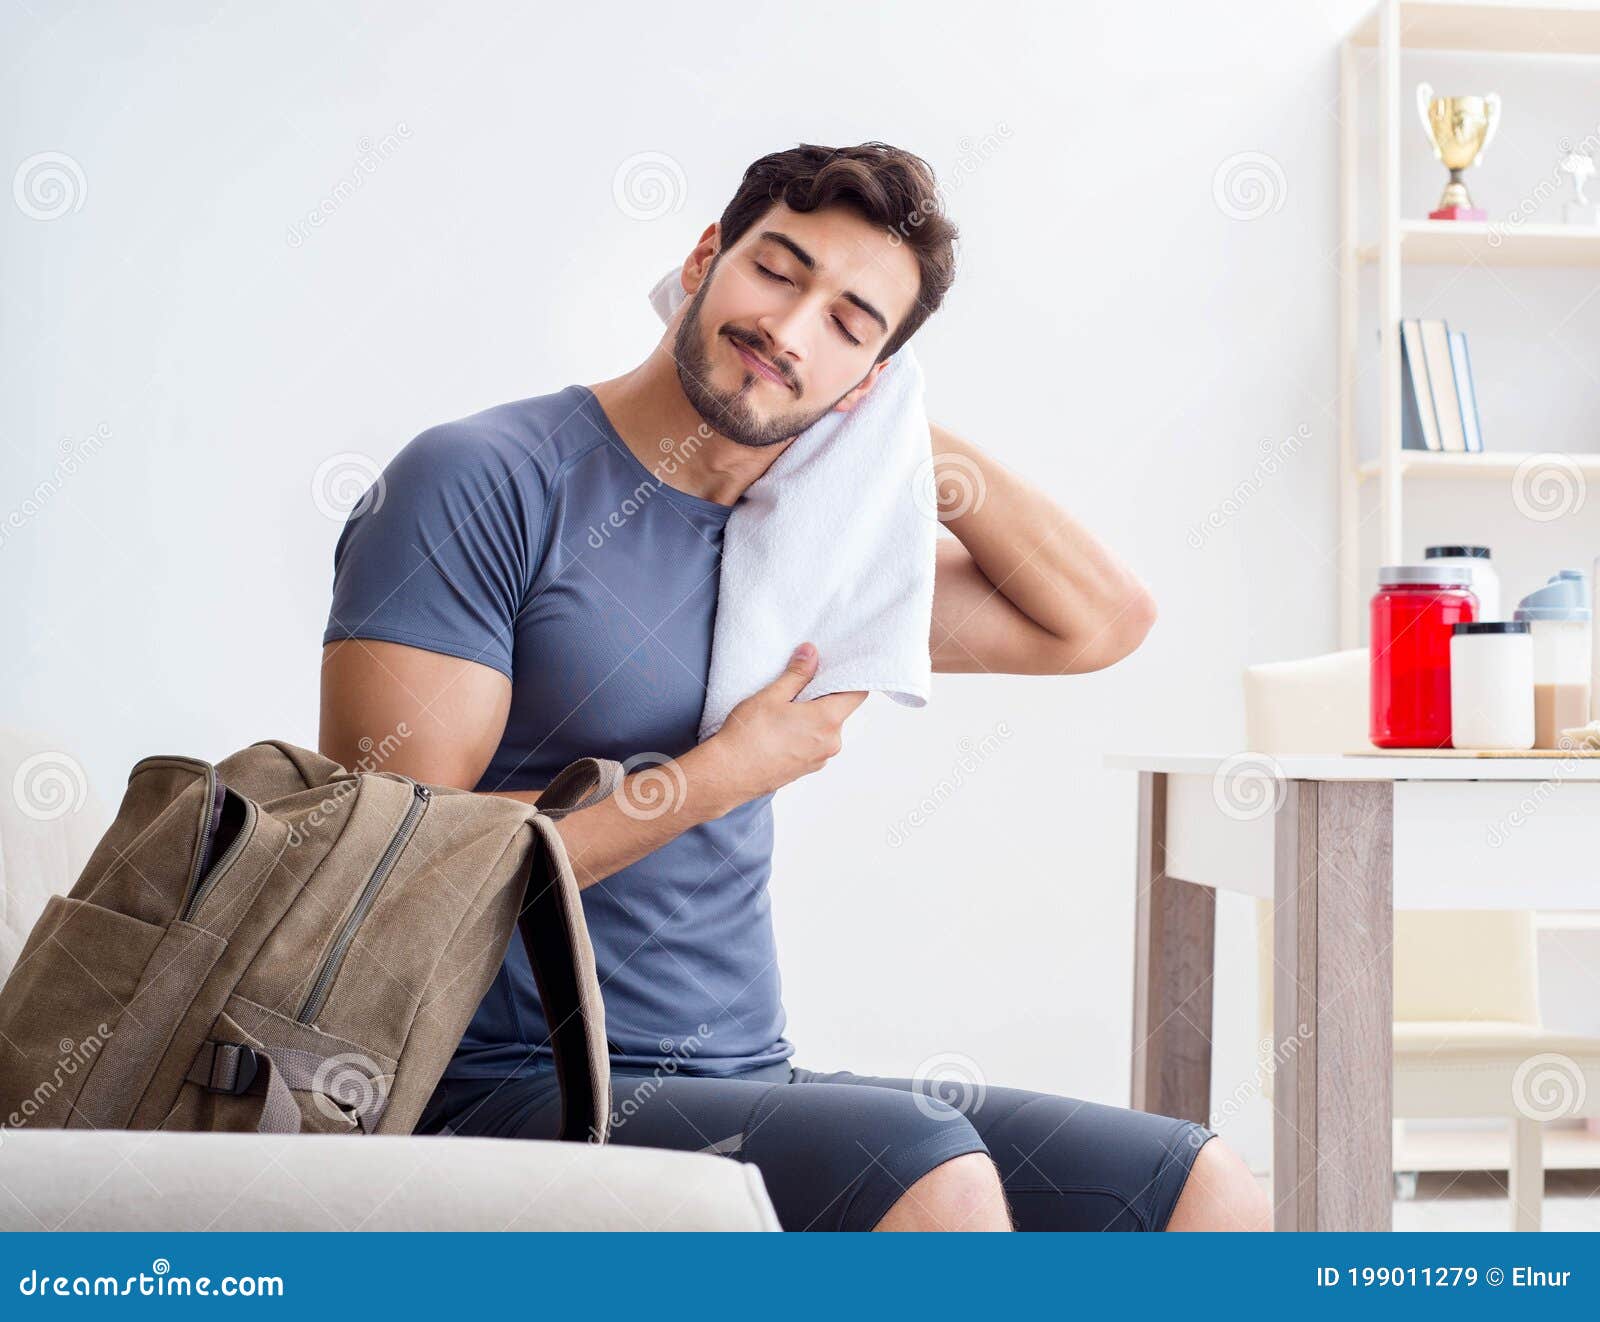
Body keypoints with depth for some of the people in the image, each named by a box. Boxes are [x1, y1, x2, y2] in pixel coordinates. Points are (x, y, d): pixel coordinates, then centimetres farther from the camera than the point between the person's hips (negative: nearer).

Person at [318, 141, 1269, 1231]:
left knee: (1211, 1197, 1)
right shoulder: (480, 484, -8)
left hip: (748, 1089, 8)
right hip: (514, 1091, -7)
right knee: (931, 1170, -33)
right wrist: (729, 773, -11)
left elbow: (1100, 619, 16)